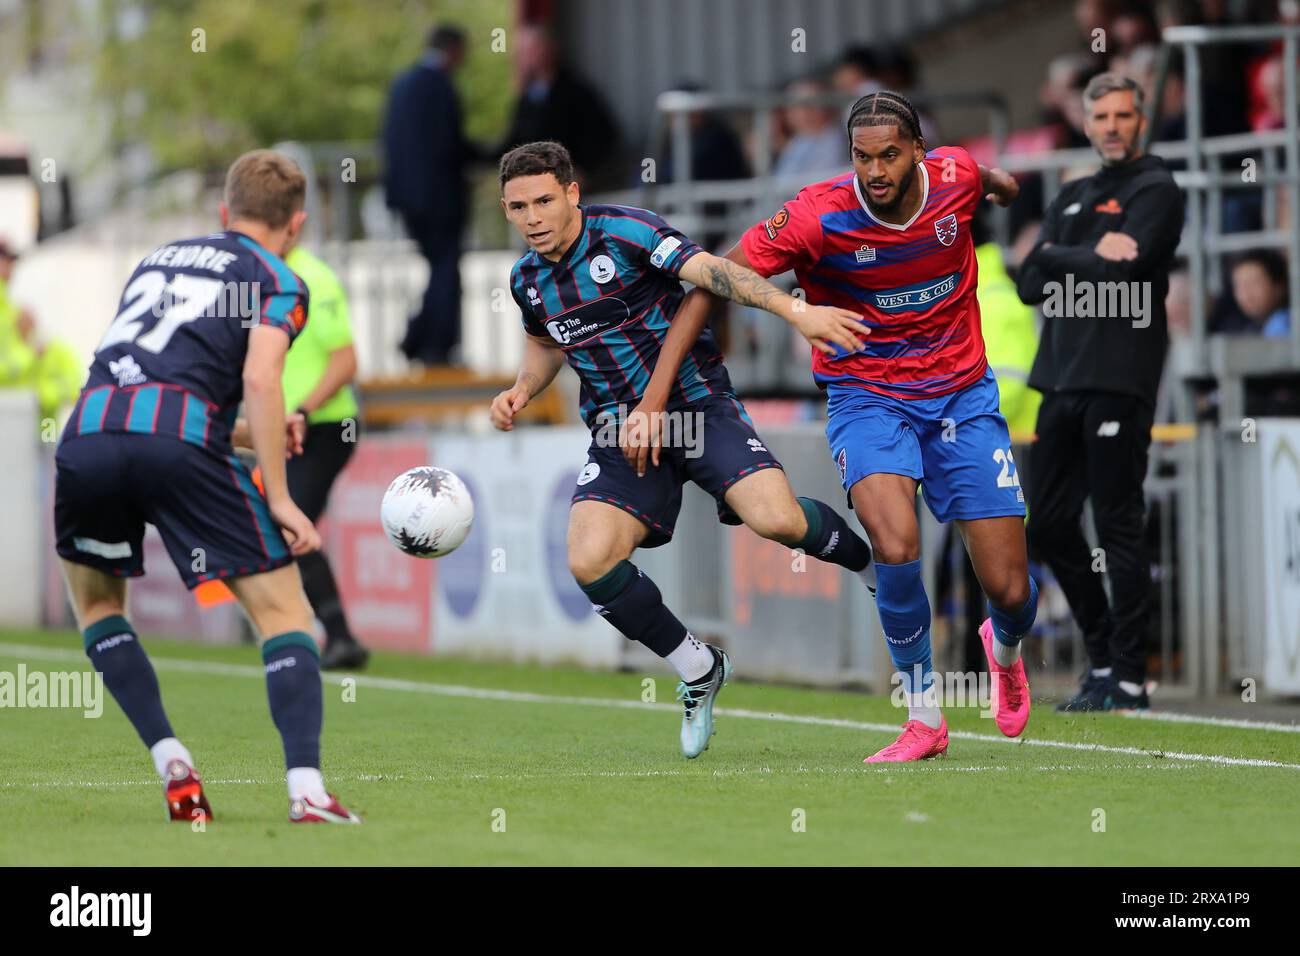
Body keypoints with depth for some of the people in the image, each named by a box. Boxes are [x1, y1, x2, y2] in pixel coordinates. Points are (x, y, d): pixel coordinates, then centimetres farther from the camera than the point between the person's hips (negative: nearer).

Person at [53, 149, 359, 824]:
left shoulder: (156, 260, 32)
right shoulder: (278, 282, 14)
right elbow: (259, 379, -4)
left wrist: (238, 433, 38)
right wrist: (278, 498, -2)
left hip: (88, 431, 4)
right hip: (181, 444, -4)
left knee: (96, 602, 27)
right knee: (282, 611, 6)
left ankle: (172, 764, 12)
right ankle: (307, 790, -10)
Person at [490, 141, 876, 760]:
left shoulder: (626, 232, -12)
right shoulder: (527, 279, 6)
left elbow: (711, 271, -24)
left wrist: (795, 310, -37)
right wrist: (521, 391, 7)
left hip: (697, 406, -4)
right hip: (620, 431, 4)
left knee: (776, 519, -26)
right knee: (589, 562, -18)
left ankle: (873, 564, 10)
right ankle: (698, 670, 4)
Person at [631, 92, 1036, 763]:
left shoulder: (955, 178, -13)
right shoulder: (818, 216, -22)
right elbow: (710, 283, -15)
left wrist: (1003, 186, 39)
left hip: (962, 395, 3)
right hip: (866, 398, -3)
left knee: (1010, 591, -1)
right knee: (896, 548, -30)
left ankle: (1005, 648, 39)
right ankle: (924, 718, -9)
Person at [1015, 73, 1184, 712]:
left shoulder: (1155, 191, -2)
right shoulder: (1073, 198, 20)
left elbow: (1120, 273, -17)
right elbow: (1031, 284, 10)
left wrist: (1058, 257, -2)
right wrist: (1092, 256, -6)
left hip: (1117, 382, -8)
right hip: (1062, 380, 8)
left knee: (1119, 527, -7)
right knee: (1049, 525, 9)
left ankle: (1128, 678, -4)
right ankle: (1102, 657, 20)